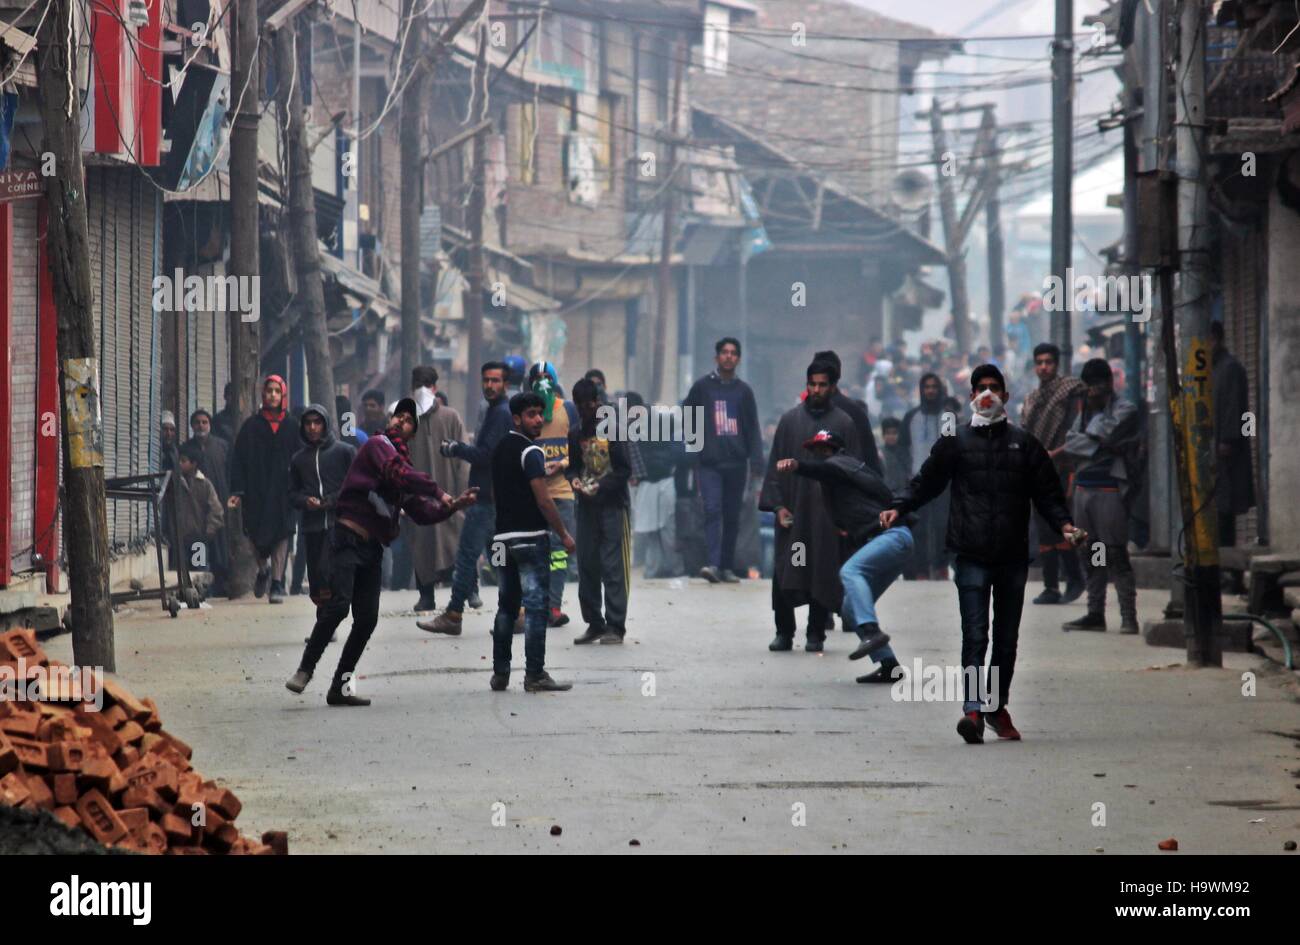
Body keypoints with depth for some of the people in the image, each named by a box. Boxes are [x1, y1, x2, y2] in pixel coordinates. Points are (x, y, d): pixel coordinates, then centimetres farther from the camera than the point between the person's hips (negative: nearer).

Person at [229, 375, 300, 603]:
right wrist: (237, 491, -8)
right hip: (256, 490, 0)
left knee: (281, 533, -5)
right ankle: (263, 569, 31)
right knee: (256, 534, 3)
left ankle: (277, 583, -3)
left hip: (282, 491, 0)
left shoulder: (292, 427, 7)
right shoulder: (251, 426, 4)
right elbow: (238, 460, 1)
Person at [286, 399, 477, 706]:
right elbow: (397, 473, -18)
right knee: (338, 605, -20)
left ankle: (340, 687, 7)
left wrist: (453, 506, 9)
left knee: (367, 619, 1)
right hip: (348, 538, -8)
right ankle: (305, 669, -11)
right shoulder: (378, 445, 1)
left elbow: (422, 513, 22)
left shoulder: (403, 461, 24)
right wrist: (438, 492, -14)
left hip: (372, 547, 8)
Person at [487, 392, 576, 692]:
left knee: (506, 607, 12)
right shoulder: (530, 452, -12)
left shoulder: (500, 449, 14)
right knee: (535, 606, -7)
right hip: (531, 537, -8)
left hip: (503, 537, 8)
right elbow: (543, 500, -16)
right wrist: (564, 534, -9)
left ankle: (500, 674, 12)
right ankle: (535, 675, -9)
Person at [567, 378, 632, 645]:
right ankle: (594, 624, 14)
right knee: (587, 566, 6)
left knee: (614, 567, -7)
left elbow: (624, 470, -8)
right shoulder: (576, 434, 11)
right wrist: (575, 479, -3)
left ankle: (615, 626, -7)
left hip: (613, 505, -6)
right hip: (586, 506, 6)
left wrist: (601, 486, -19)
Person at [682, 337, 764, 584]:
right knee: (712, 510, -15)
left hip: (736, 463, 2)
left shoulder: (743, 391, 10)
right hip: (708, 462, -2)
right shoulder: (702, 387, 5)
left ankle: (727, 567, 12)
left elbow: (753, 429, 8)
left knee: (732, 516, 6)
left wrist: (756, 463, -1)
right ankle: (713, 564, -24)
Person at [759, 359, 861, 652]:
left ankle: (816, 634, 9)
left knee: (822, 573, 1)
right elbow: (775, 463, 6)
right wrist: (777, 504, -3)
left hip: (827, 511, -1)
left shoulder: (844, 424, 3)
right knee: (785, 573, -2)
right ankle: (784, 633, 7)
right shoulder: (790, 420, 6)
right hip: (793, 509, 1)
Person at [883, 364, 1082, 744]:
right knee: (975, 634, -13)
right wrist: (899, 508, -8)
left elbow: (1047, 491, 13)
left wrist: (1064, 524, -3)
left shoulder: (1023, 444, 12)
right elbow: (926, 481, 8)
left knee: (1007, 637, 9)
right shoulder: (955, 441, 8)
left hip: (1013, 556, 3)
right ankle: (973, 709, -20)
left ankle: (998, 706, 21)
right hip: (972, 556, -3)